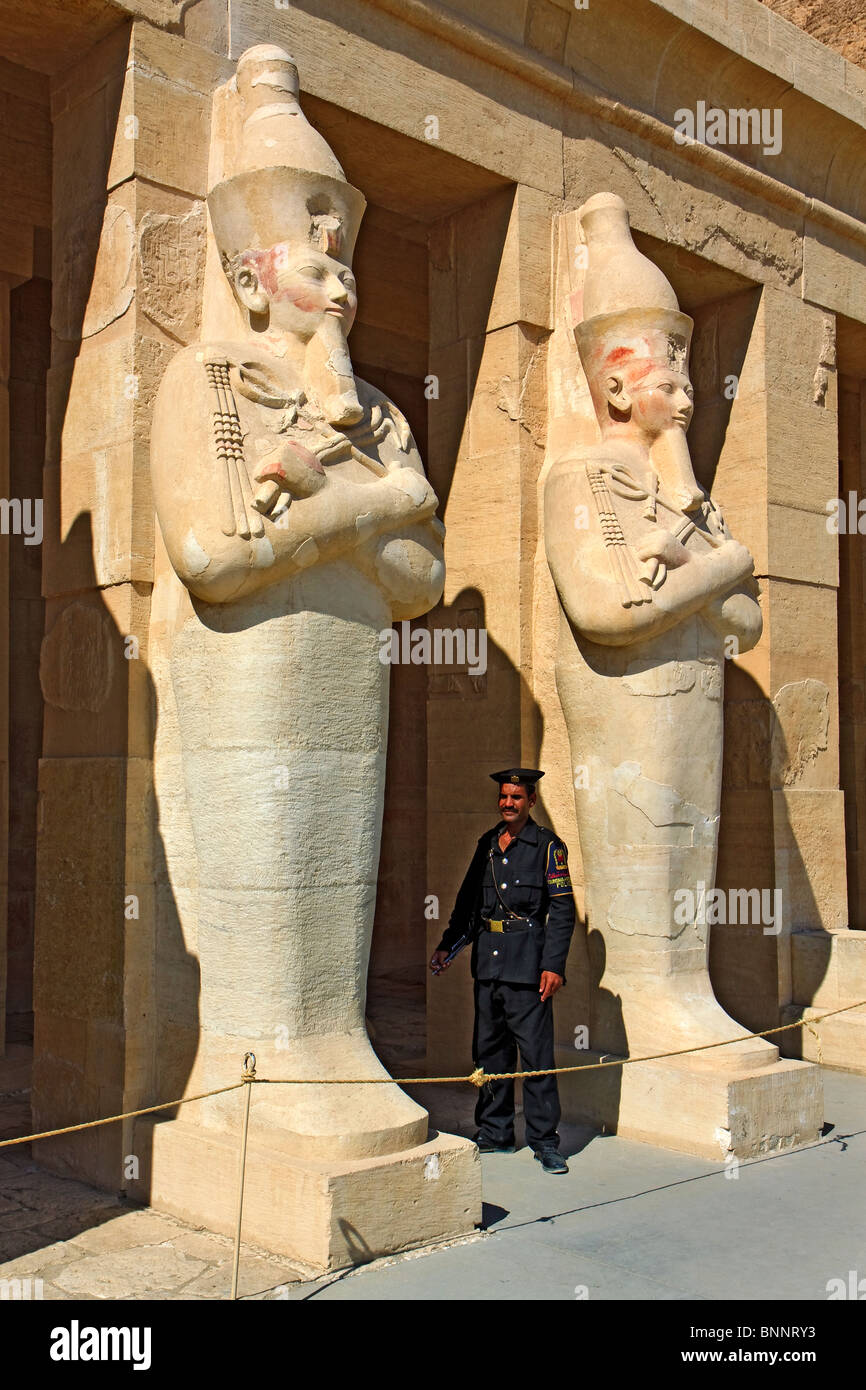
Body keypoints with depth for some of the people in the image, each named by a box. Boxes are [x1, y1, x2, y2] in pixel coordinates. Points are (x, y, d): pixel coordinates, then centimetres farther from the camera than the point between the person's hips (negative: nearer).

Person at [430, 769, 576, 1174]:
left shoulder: (548, 846, -3)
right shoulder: (487, 844, 13)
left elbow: (562, 910, -6)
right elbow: (468, 898, 22)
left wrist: (553, 965, -12)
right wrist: (447, 944, 16)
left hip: (527, 963, -6)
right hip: (487, 959, 6)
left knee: (535, 1052, -4)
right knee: (489, 1049, 11)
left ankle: (544, 1141, 6)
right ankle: (494, 1134, 23)